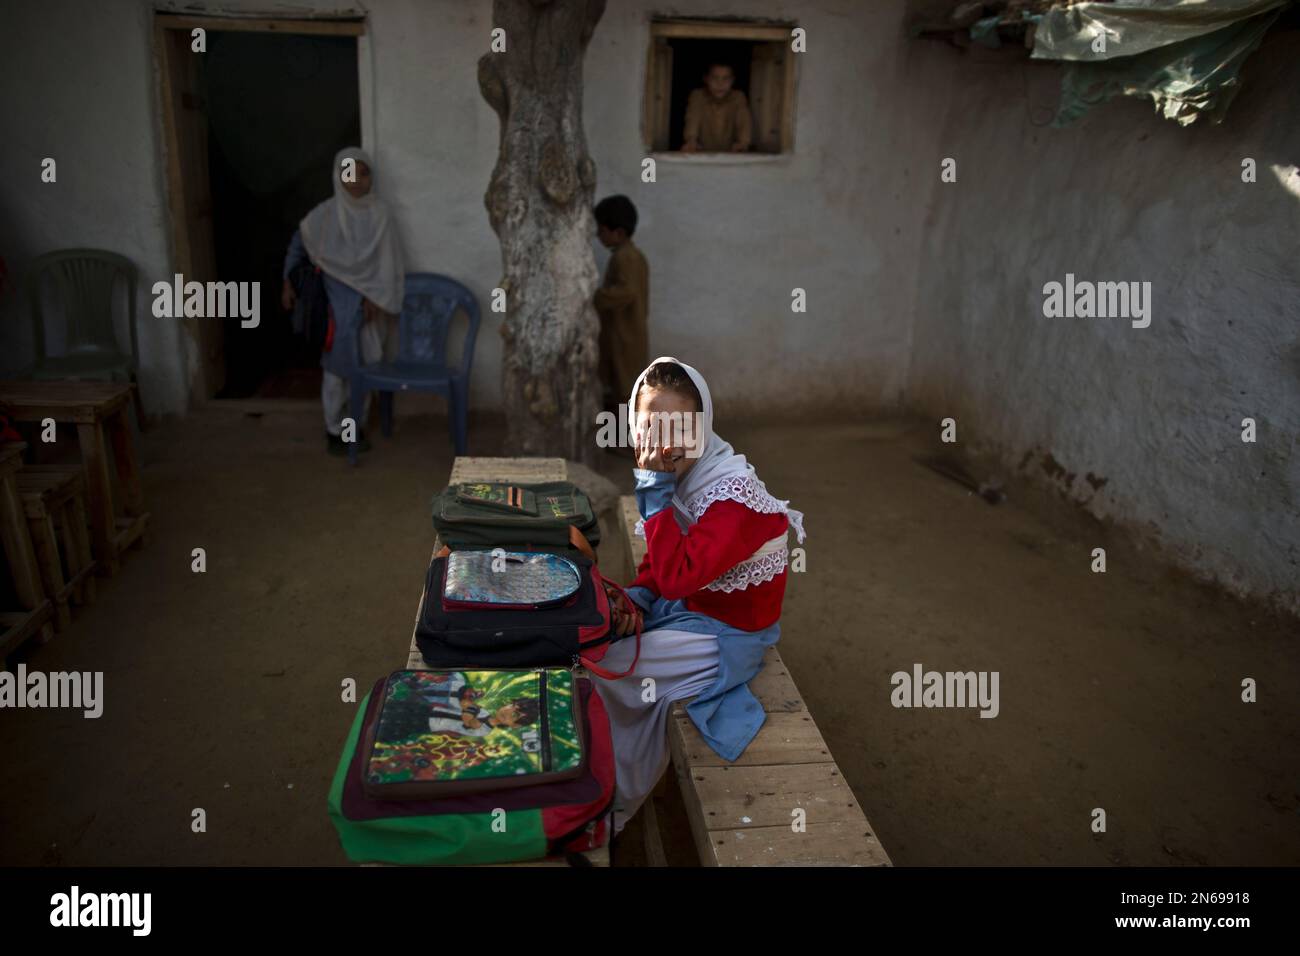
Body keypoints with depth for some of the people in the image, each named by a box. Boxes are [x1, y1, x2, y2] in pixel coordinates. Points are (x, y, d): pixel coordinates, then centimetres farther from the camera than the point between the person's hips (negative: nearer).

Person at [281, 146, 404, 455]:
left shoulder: (380, 213, -3)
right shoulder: (326, 214, -6)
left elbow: (386, 261, -3)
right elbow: (298, 243, 7)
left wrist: (374, 298, -10)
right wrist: (288, 283, 4)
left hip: (370, 300, 2)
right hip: (336, 300, -2)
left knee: (366, 365, 6)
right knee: (338, 365, 0)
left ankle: (355, 427, 21)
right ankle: (334, 430, 12)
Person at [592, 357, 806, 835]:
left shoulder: (733, 498, -28)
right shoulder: (678, 478, -2)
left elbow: (676, 576, -34)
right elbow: (661, 566, 10)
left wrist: (655, 490, -32)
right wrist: (634, 598, -9)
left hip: (728, 634, -8)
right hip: (685, 607, 9)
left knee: (604, 672, -12)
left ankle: (619, 803, 14)